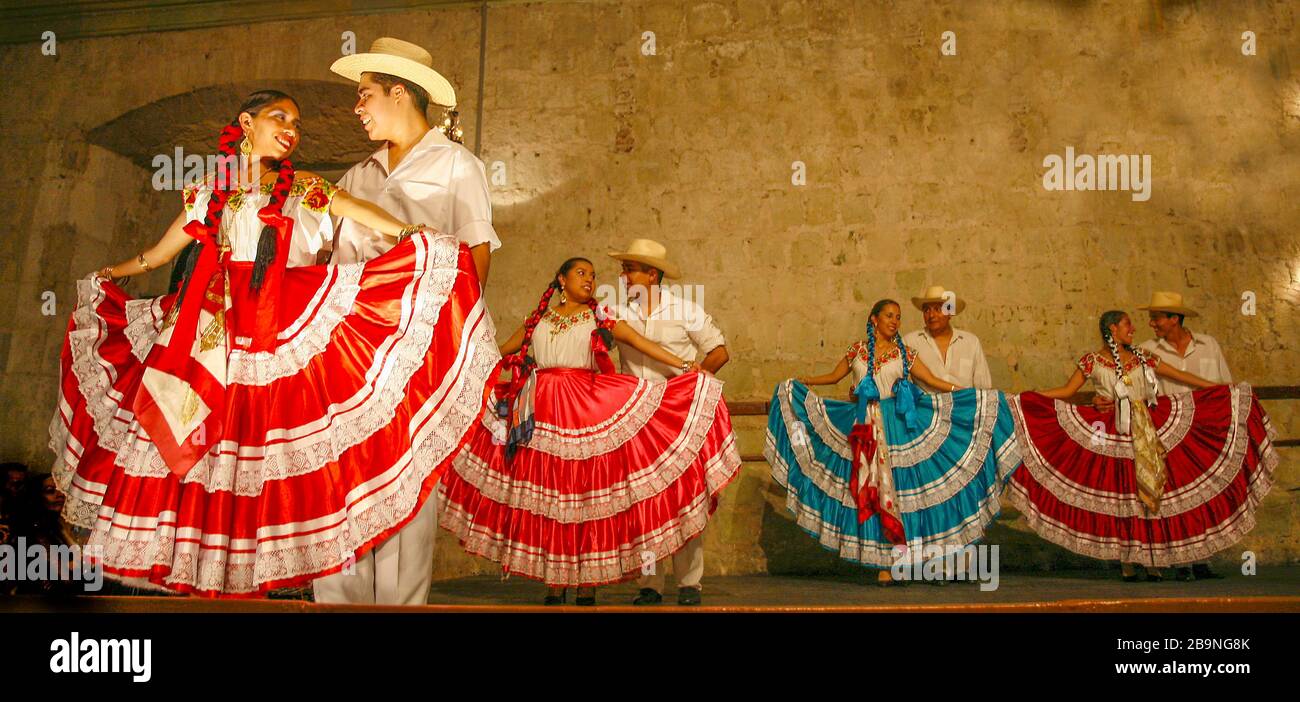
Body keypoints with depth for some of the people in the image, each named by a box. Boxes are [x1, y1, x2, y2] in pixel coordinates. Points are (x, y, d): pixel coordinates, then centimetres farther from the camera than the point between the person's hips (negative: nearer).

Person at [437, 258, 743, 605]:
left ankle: (588, 584, 0)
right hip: (542, 414, 2)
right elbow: (499, 352, 23)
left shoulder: (600, 318, 12)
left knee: (587, 491, -5)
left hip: (587, 413, -2)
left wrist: (684, 365, -5)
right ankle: (554, 586, 5)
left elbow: (639, 341, 3)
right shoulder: (538, 320, 17)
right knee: (545, 492, -1)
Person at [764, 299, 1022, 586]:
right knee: (872, 490, 1)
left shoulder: (904, 353, 6)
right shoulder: (857, 350, 9)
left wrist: (976, 396, -1)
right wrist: (802, 382, 11)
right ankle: (884, 564, 8)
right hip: (864, 430, 1)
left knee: (898, 485, -7)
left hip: (898, 428, -1)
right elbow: (834, 377, 19)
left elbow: (934, 381, 5)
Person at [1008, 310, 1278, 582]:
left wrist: (1222, 389, 15)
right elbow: (1067, 391, 1)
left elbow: (1180, 375, 16)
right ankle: (1126, 562, 6)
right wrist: (1028, 397, -10)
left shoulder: (1142, 357, 11)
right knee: (1119, 495, -3)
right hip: (1112, 436, -3)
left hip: (1149, 434, 3)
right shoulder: (1092, 360, 2)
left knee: (1152, 491, -2)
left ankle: (1153, 559, 5)